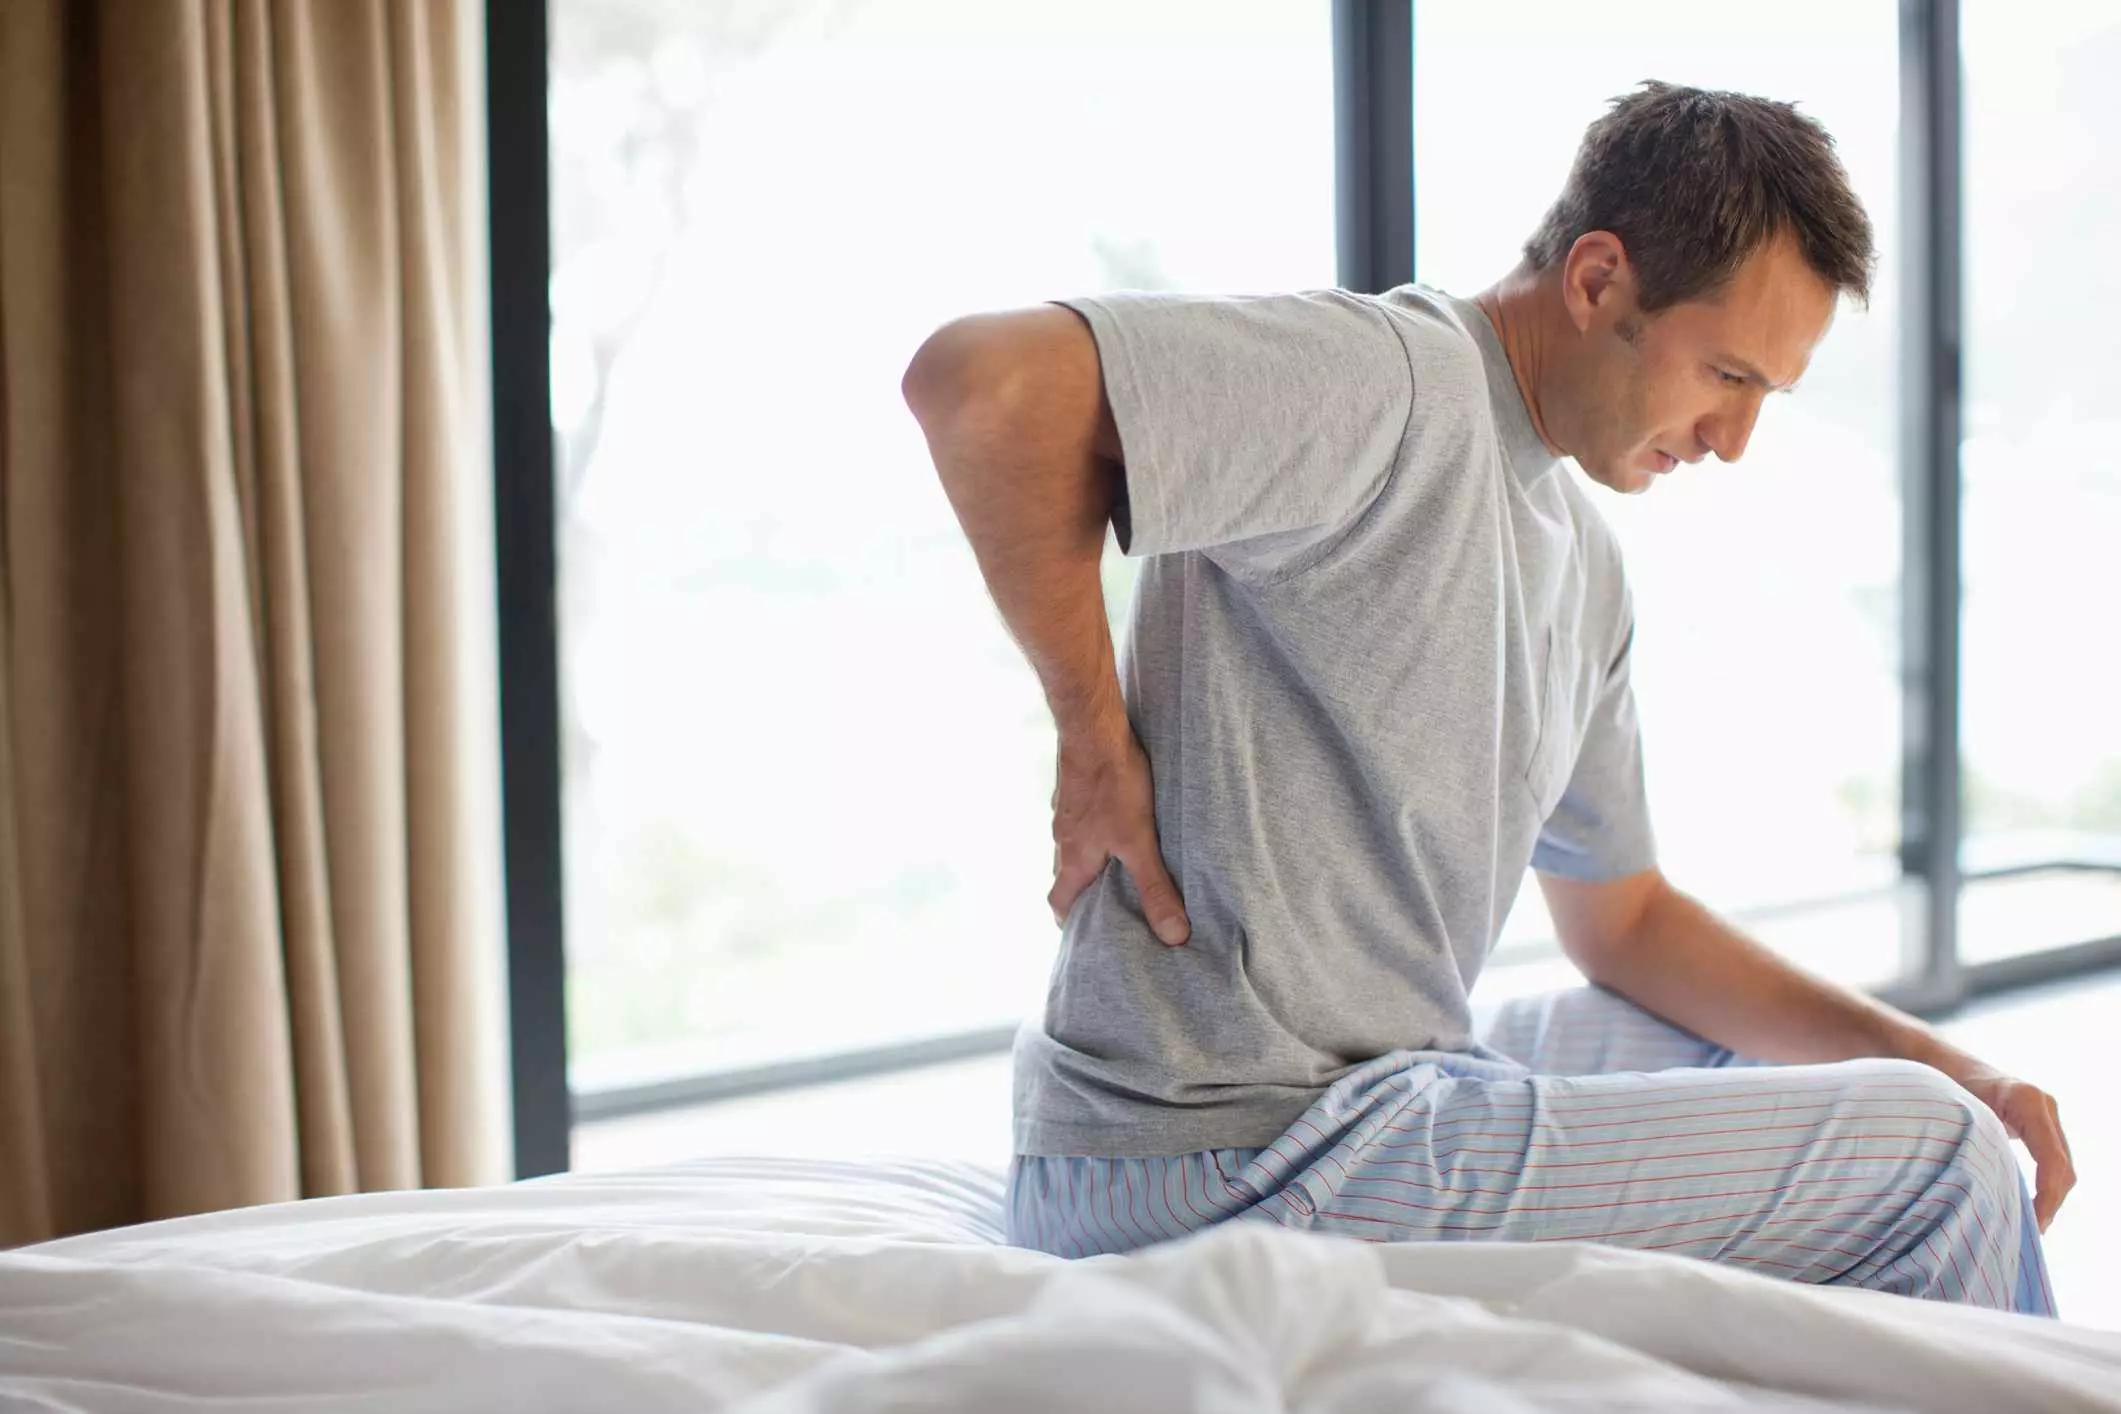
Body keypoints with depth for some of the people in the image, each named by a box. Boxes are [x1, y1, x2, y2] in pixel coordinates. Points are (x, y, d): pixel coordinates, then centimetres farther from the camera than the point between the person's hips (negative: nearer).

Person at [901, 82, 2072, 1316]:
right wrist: (1095, 738, -19)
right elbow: (981, 379, -26)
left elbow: (1623, 919, 24)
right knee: (1935, 1160, -7)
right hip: (1239, 1158, -10)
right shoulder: (1399, 379, -14)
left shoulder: (1586, 568, 16)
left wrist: (1939, 1063, 13)